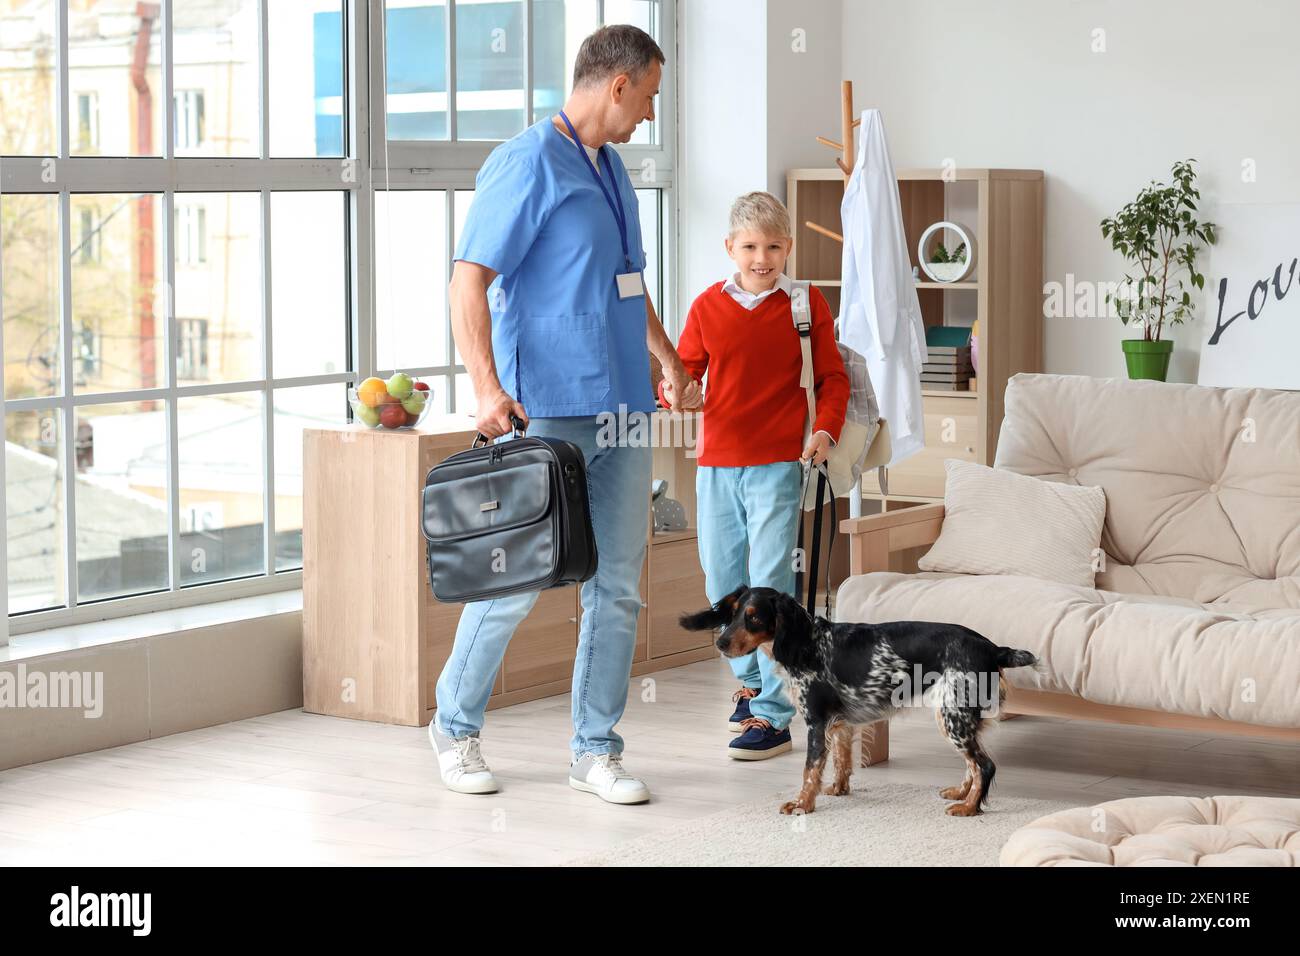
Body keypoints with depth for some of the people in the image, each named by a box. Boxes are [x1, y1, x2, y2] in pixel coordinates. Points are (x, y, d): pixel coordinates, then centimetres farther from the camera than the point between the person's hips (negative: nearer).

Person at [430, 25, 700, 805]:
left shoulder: (611, 171, 17)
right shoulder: (529, 164, -10)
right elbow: (469, 279, -15)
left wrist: (668, 358, 36)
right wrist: (488, 387, -25)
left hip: (621, 410, 8)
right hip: (548, 411, -8)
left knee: (619, 586, 6)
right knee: (518, 578, -3)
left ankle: (596, 750, 14)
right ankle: (457, 726, 16)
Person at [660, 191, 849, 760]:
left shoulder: (807, 304, 1)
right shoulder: (709, 306, 7)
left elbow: (832, 377, 3)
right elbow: (683, 368, 9)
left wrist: (825, 430, -12)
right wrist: (673, 390, -15)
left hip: (778, 463, -4)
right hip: (716, 462, 4)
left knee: (770, 582, -9)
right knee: (721, 583, 12)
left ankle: (773, 714, -7)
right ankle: (752, 678, 34)